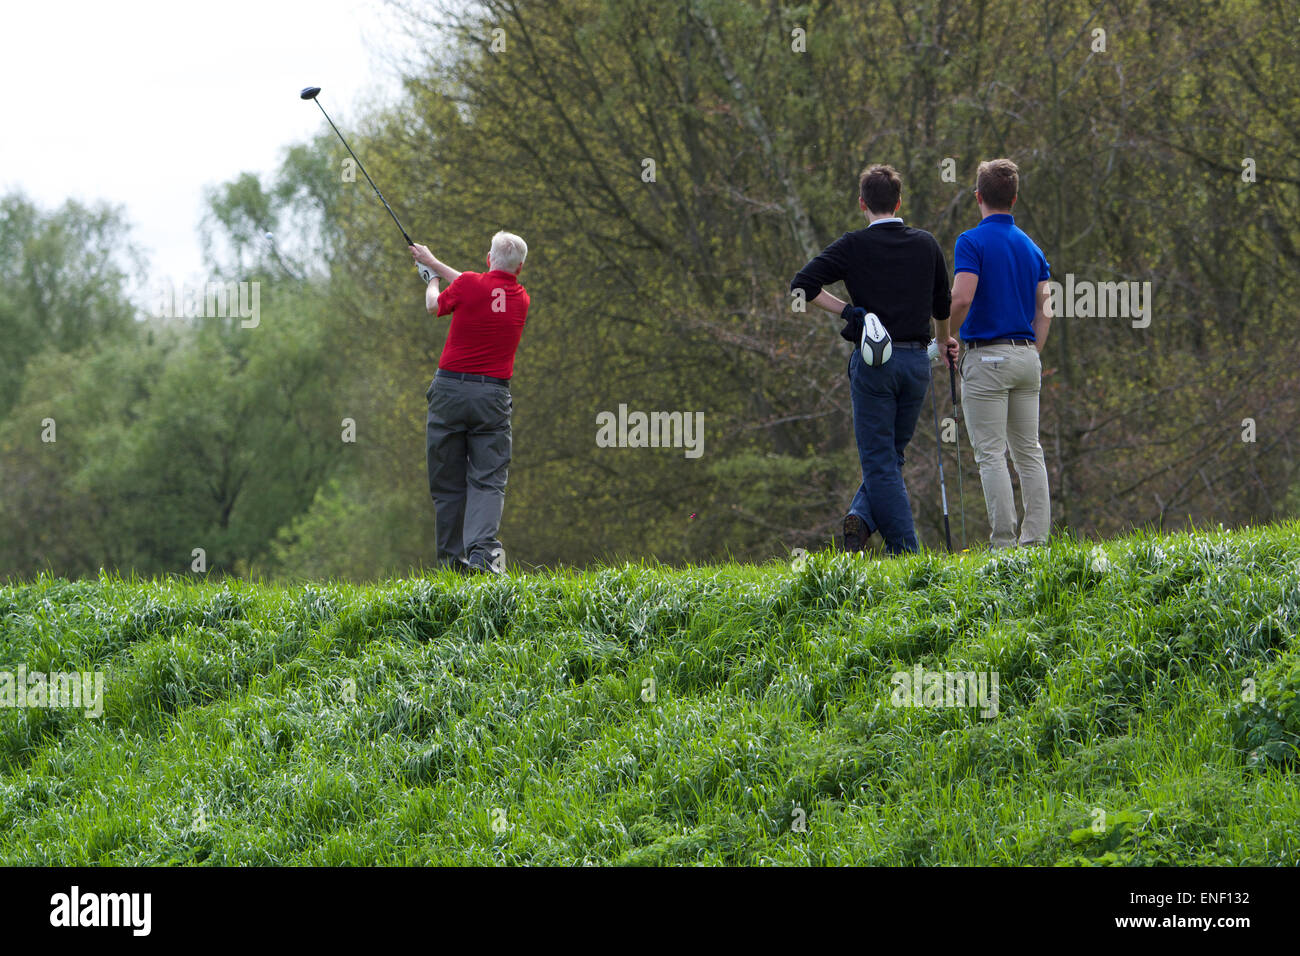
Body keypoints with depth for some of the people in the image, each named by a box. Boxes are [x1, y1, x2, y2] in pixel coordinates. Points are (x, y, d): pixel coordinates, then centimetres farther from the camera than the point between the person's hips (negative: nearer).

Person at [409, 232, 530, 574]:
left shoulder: (469, 284, -5)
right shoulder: (521, 300, 8)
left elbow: (434, 305, 16)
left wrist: (432, 279, 38)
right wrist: (434, 263, 37)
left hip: (450, 389, -1)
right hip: (493, 395, 1)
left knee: (447, 482, 8)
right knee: (488, 481, -3)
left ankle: (452, 559, 10)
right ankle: (482, 550, -25)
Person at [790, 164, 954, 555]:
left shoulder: (852, 246, -4)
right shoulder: (925, 245, 7)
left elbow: (801, 285, -13)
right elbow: (942, 303, 18)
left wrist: (845, 309, -3)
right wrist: (942, 340, 38)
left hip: (873, 361, -3)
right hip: (916, 359, 3)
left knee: (880, 460, 0)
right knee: (892, 455, 14)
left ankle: (904, 547, -8)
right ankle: (863, 517, -8)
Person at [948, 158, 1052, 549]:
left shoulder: (972, 242, -9)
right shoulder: (1032, 248, 12)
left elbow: (961, 299, -21)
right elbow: (1044, 312, 10)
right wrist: (1032, 357, 17)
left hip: (986, 358, -6)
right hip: (1026, 357, 6)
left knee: (991, 455, -5)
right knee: (1029, 452, 10)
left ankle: (1004, 542, -10)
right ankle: (1036, 538, 7)